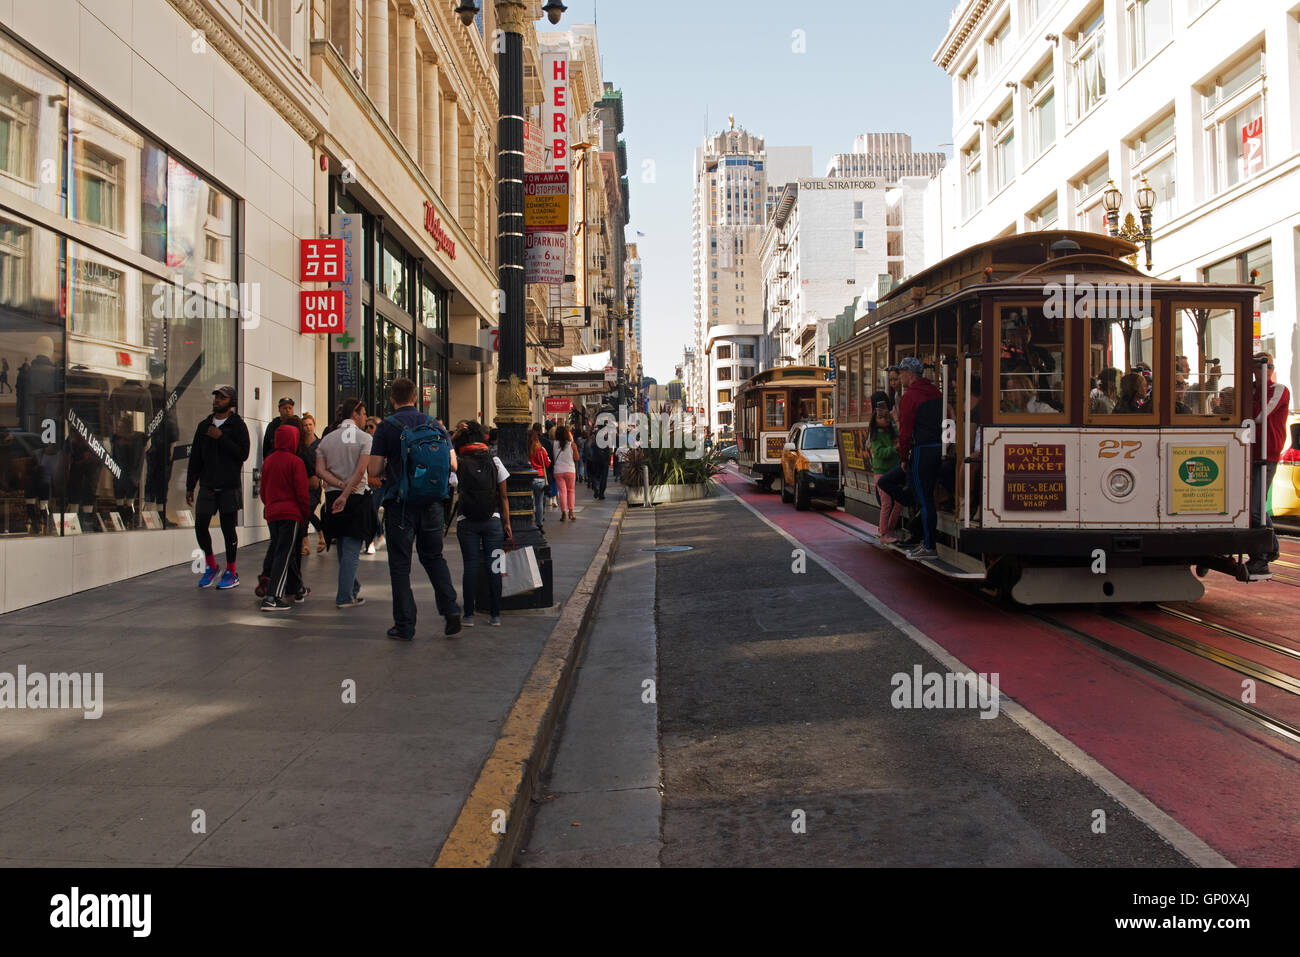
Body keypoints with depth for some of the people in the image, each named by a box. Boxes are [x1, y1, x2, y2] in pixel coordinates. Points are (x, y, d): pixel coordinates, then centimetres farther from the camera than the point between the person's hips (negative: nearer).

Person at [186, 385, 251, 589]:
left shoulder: (238, 426, -1)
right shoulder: (204, 426, 13)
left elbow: (243, 454, -13)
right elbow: (195, 458, 15)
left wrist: (221, 438, -17)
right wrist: (190, 486, 13)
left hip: (229, 488, -5)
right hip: (207, 486, 5)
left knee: (228, 529, 0)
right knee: (200, 526, 3)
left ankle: (231, 572, 11)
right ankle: (210, 565, 23)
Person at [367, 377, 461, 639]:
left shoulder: (387, 427, -7)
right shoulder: (435, 425, 4)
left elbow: (375, 470, -10)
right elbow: (453, 465, 3)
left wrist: (391, 467, 12)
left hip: (400, 504, -3)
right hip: (432, 503, 3)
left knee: (400, 564, 5)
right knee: (433, 557, 19)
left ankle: (405, 625, 7)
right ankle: (450, 610, 5)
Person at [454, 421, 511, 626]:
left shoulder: (459, 463, -3)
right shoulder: (494, 461, 2)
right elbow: (503, 496, 2)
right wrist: (507, 523, 7)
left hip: (467, 522, 0)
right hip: (493, 520, 0)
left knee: (471, 566, 4)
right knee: (493, 566, 4)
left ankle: (468, 614, 6)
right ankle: (495, 614, 6)